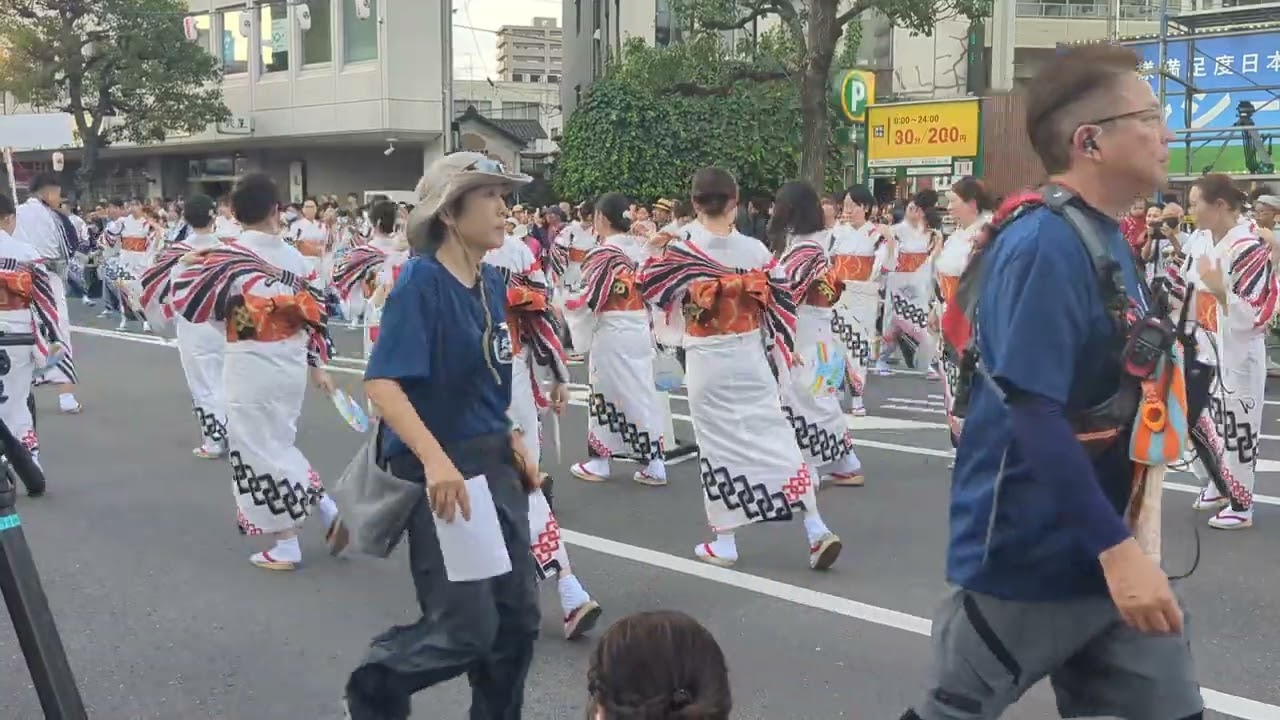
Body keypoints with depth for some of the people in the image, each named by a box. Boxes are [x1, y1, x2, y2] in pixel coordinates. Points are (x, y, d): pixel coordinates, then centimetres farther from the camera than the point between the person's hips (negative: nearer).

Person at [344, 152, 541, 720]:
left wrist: (513, 443, 14)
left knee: (518, 616, 9)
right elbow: (382, 382, -25)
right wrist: (435, 459, -36)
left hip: (493, 465, 7)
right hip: (436, 472, -7)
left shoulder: (492, 282, 6)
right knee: (468, 629, -5)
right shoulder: (421, 280, -16)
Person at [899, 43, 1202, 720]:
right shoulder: (1045, 244, -21)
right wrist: (1116, 546, -28)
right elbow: (1033, 414, -27)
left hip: (1102, 549, 9)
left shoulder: (1109, 236, 9)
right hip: (1028, 555, -9)